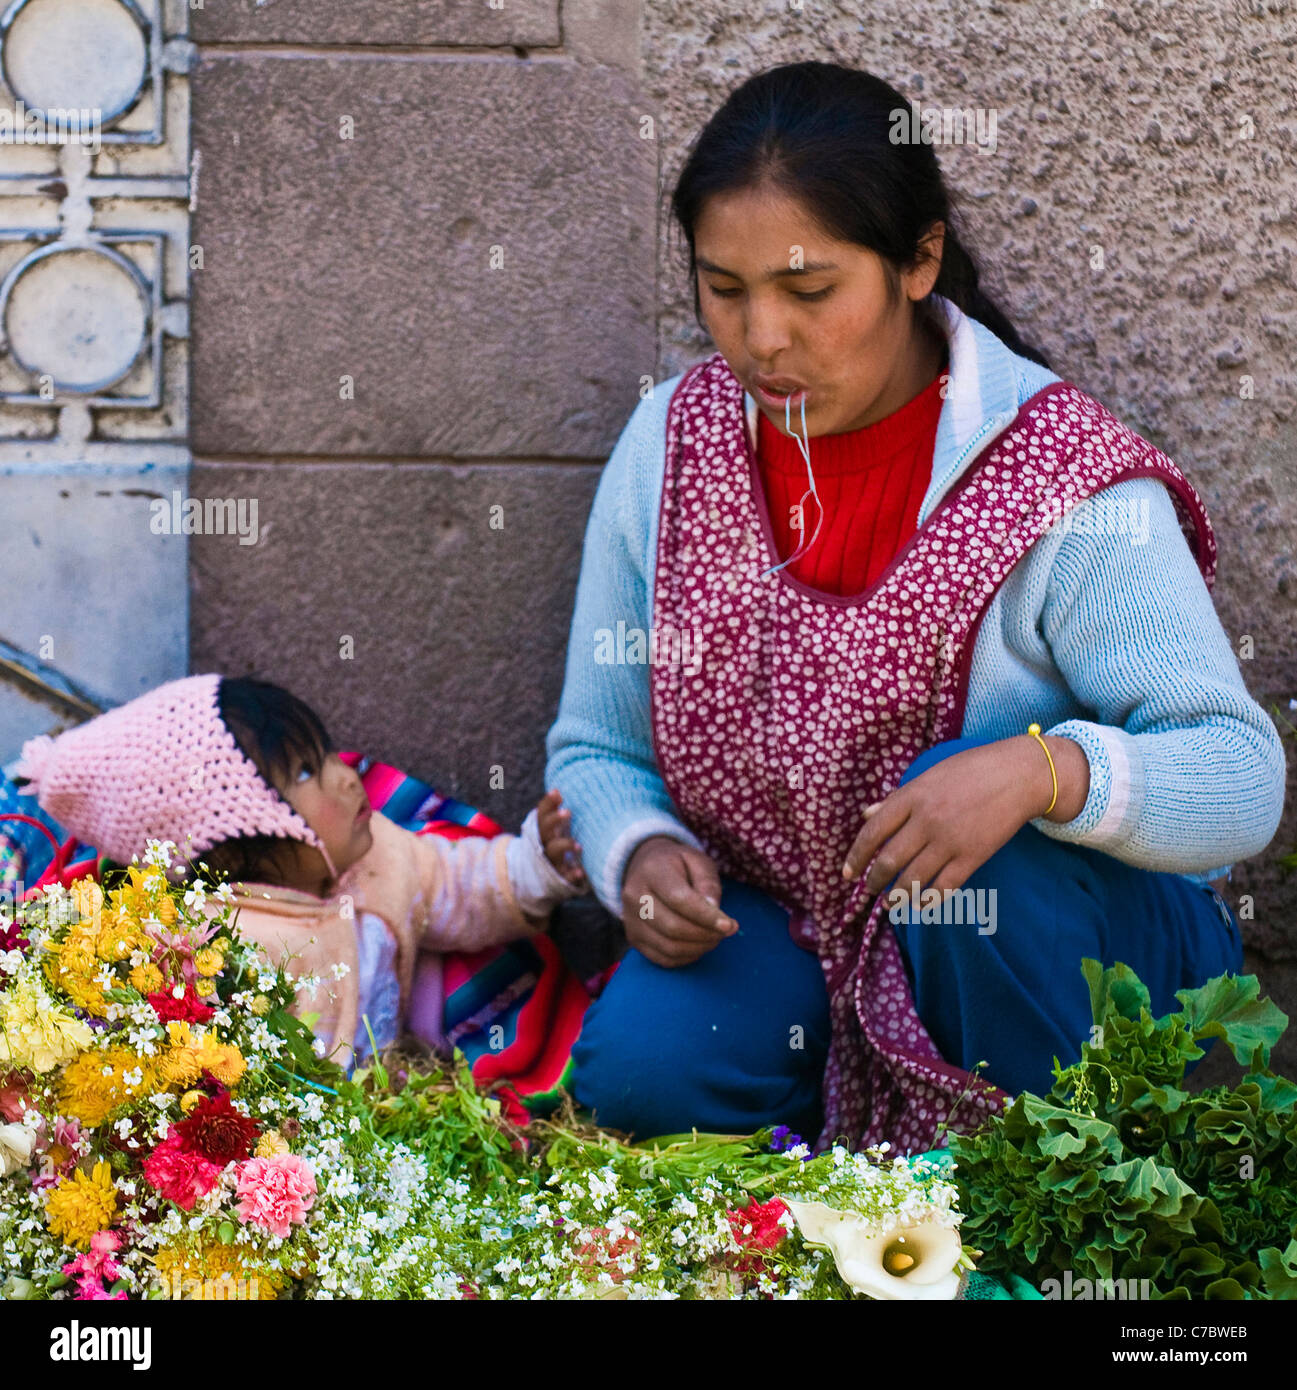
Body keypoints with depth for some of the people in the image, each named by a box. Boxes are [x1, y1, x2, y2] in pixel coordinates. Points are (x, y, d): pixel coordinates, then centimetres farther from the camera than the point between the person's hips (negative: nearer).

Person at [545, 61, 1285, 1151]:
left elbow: (1242, 778, -23)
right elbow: (597, 747, 7)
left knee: (975, 804, -35)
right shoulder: (671, 444, -3)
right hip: (796, 935, 3)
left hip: (1074, 941, -2)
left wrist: (1044, 770, -43)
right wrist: (642, 852, -17)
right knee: (634, 1069, -27)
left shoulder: (1063, 479, -18)